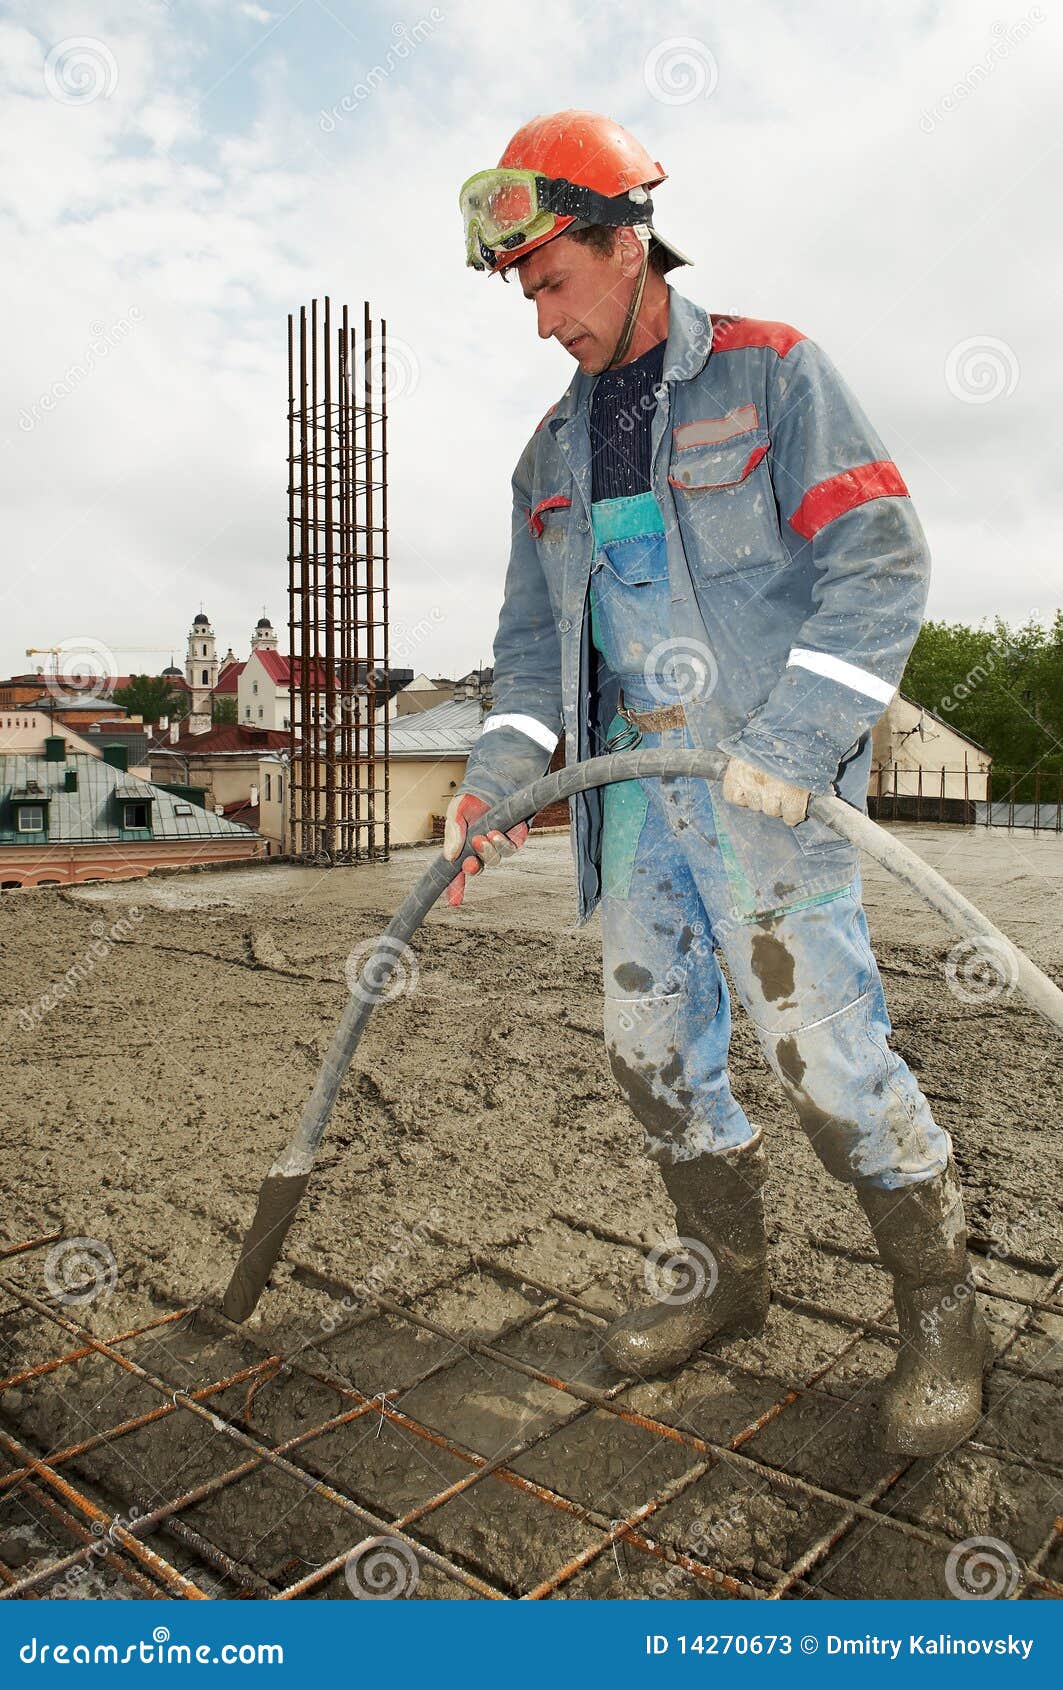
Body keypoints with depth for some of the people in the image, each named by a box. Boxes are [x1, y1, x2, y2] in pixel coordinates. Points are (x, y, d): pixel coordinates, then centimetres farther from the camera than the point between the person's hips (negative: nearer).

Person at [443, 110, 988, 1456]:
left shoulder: (771, 371, 0)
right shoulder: (552, 451, 17)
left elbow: (881, 564, -9)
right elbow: (532, 636, 17)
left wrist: (787, 747, -20)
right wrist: (496, 777, 1)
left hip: (763, 781, -6)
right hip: (634, 786, 7)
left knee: (824, 1052, -8)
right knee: (650, 1049, 9)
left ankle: (941, 1318, 16)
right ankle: (730, 1279, 30)